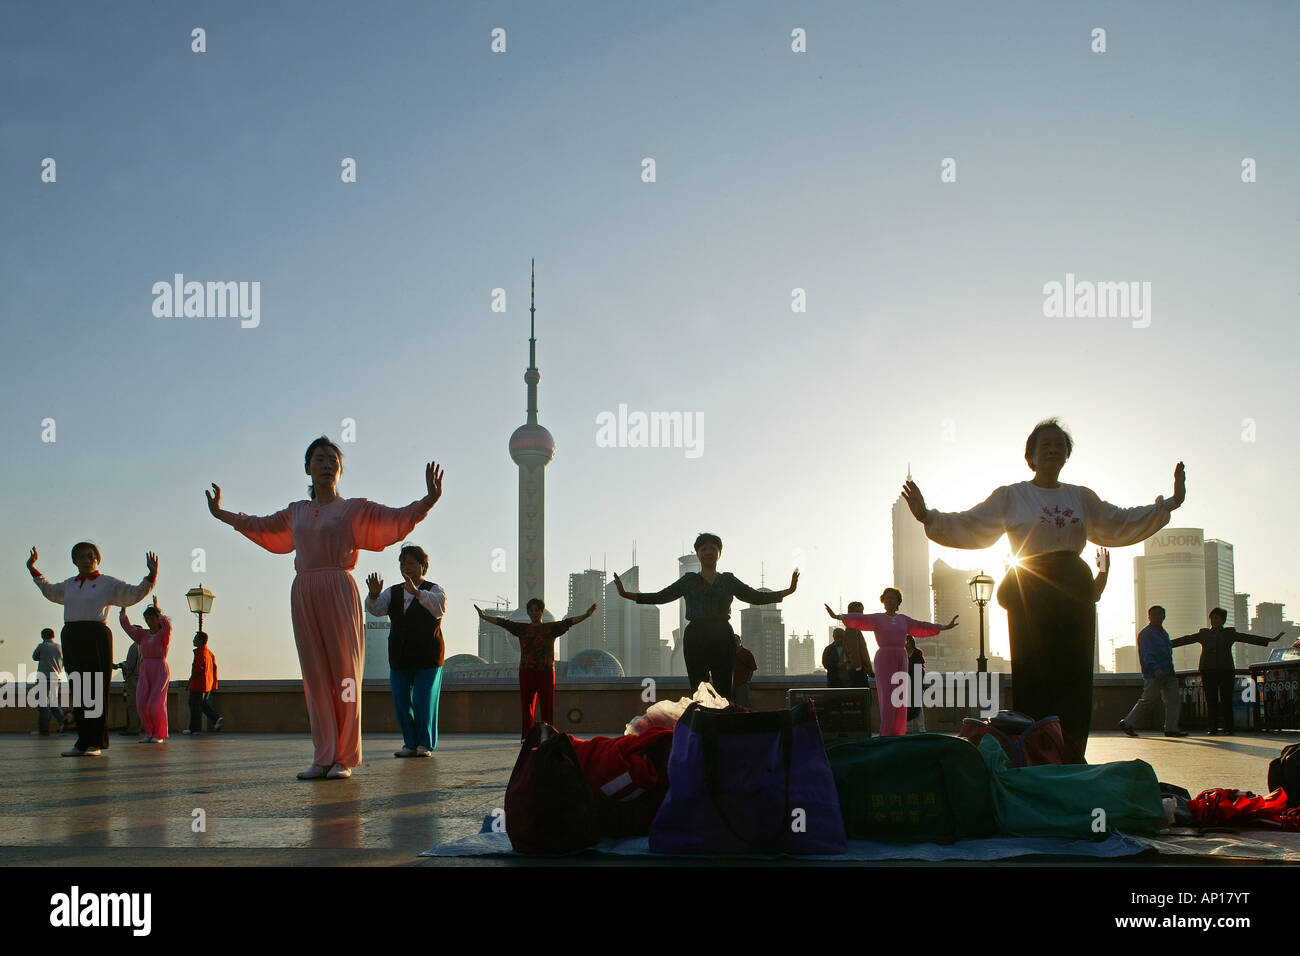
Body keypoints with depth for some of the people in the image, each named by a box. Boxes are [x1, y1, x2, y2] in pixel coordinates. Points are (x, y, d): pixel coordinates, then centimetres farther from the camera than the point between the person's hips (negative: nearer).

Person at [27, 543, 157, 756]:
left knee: (97, 691, -7)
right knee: (78, 691, 4)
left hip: (97, 637, -5)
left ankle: (96, 743, -4)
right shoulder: (69, 585, 20)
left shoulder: (107, 583, 6)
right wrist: (32, 569, 40)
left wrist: (151, 575, -4)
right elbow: (49, 591, 40)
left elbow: (135, 593, 9)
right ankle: (82, 742, 8)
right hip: (71, 638, 5)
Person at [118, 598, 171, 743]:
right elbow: (126, 626, 11)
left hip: (160, 670, -6)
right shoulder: (143, 634, 15)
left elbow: (167, 626, -24)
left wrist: (157, 609, -21)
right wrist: (123, 608, 4)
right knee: (141, 704, -3)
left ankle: (159, 735, 2)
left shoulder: (163, 634, -1)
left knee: (155, 703, -12)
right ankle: (149, 733, 10)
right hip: (144, 671, 6)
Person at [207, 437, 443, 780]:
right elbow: (260, 526, 34)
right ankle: (323, 758, 6)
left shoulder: (354, 509, 7)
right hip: (302, 594, 4)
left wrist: (427, 501, -17)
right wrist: (221, 514, 40)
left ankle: (344, 758, 0)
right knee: (315, 677, 2)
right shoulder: (296, 513, 18)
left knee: (344, 673, -4)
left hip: (338, 592, -4)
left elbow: (397, 518, -1)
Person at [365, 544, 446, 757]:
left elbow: (439, 607, -23)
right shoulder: (393, 592, 13)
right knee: (401, 702, 3)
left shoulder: (434, 590, -1)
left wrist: (417, 593, -38)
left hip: (427, 659, -4)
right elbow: (376, 609, -4)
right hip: (400, 659, 5)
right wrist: (374, 595, -27)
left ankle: (426, 745, 3)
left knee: (423, 703, -8)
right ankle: (410, 744, 13)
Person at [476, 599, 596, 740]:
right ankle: (526, 736, 3)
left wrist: (586, 616, -20)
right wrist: (484, 617, 6)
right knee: (526, 705, 0)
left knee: (547, 706, -2)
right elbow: (503, 623, 10)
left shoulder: (551, 628, 4)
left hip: (546, 672, -2)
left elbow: (567, 622, -7)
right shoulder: (522, 628, 11)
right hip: (526, 672, 2)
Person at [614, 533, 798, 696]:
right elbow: (661, 597, 7)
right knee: (698, 691, -5)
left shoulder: (728, 580, 15)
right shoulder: (689, 580, 12)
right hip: (696, 637, -1)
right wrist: (626, 594, -2)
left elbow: (755, 597, 13)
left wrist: (788, 591, 7)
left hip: (723, 637, 1)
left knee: (724, 691, -6)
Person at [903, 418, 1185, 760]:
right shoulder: (1010, 496, 6)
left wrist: (1168, 504, 22)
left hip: (1074, 592, 4)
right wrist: (929, 517, -12)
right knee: (1034, 676, -8)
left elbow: (1119, 524, 26)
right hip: (1030, 595, -4)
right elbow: (968, 527, 2)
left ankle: (1071, 755, 2)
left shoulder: (1082, 497, 18)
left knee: (1074, 675, -2)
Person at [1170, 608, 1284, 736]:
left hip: (1226, 671, -1)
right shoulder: (1203, 633, 15)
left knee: (1226, 700, -5)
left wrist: (1272, 640, 2)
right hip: (1208, 671, 1)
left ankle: (1228, 728, -2)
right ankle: (1212, 728, 2)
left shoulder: (1230, 633, 13)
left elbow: (1248, 638, 9)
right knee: (1211, 701, -2)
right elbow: (1186, 639, 13)